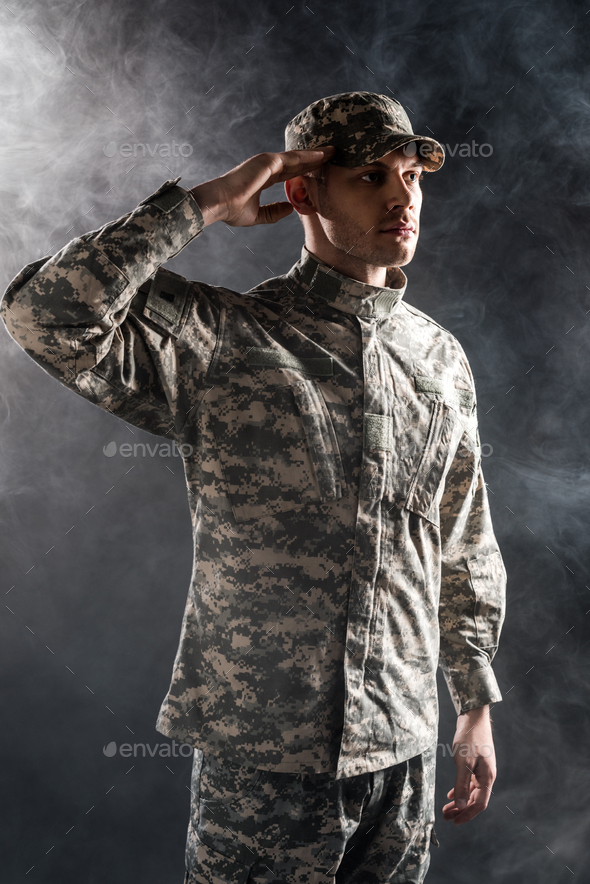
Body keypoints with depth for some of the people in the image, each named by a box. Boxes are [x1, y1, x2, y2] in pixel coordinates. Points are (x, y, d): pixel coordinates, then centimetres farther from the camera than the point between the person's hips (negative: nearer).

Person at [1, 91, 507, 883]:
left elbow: (466, 551, 12)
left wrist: (476, 706, 14)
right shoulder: (220, 341, -9)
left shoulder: (441, 358, 6)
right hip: (261, 753, -4)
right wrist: (204, 204, -18)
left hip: (402, 749, 5)